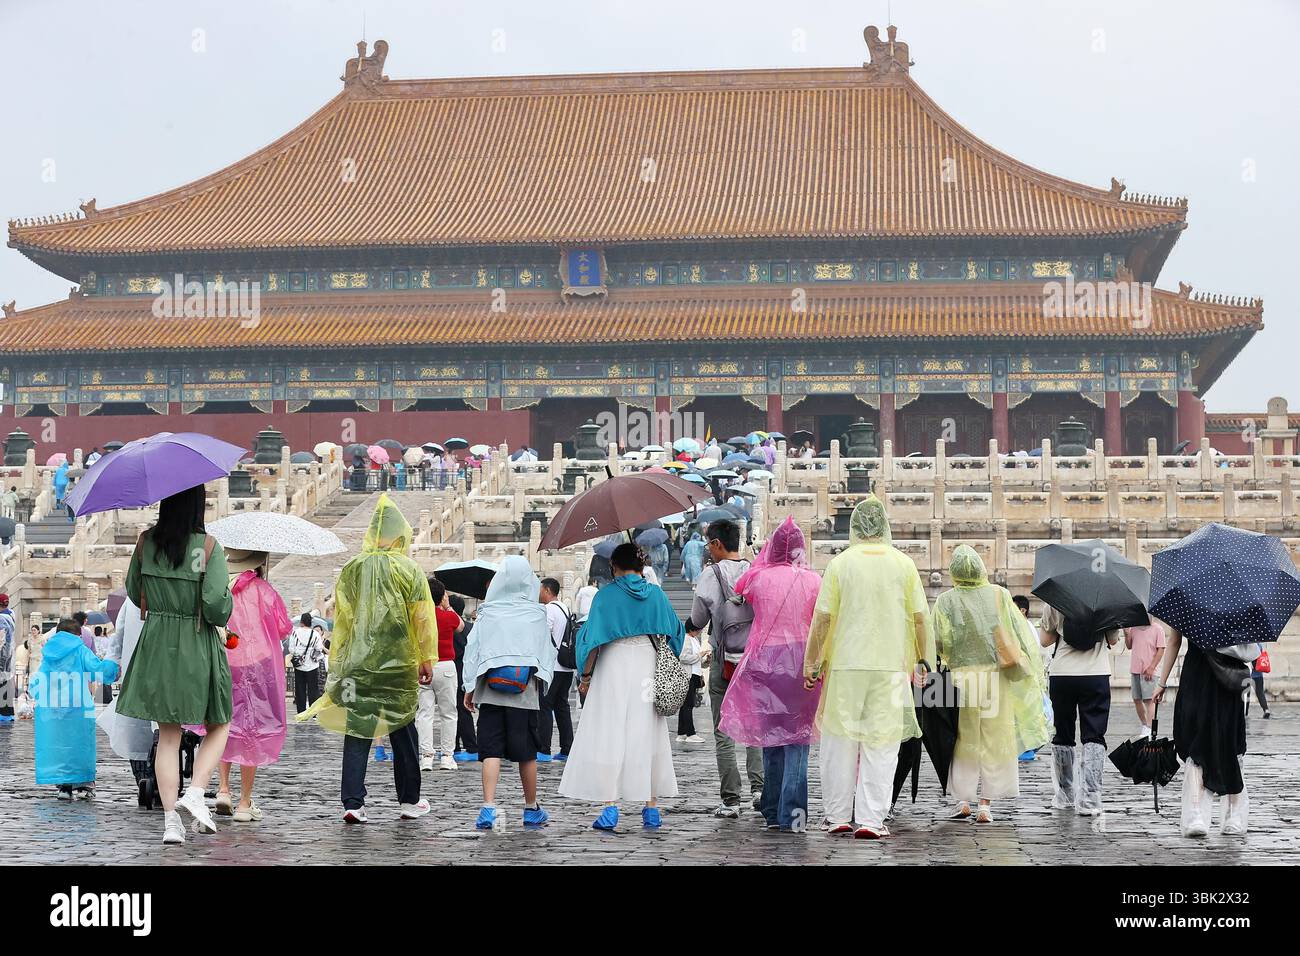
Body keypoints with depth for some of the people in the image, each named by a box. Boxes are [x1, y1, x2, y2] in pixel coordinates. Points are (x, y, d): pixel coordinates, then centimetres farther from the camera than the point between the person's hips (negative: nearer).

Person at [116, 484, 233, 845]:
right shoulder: (208, 546, -14)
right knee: (218, 726, 15)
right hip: (198, 650, -3)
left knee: (168, 735, 9)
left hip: (156, 645, 4)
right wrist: (219, 616, 2)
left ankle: (170, 819, 3)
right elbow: (217, 607, -19)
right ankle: (195, 792, -6)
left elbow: (134, 593, 11)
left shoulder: (146, 542, -1)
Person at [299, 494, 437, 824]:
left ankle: (353, 802, -6)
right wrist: (427, 659, 3)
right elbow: (423, 617, -4)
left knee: (357, 728, 2)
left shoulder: (352, 569, 4)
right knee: (403, 729, 10)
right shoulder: (409, 569, -3)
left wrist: (338, 660, 14)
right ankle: (409, 801, 17)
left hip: (357, 662, 2)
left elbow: (339, 615, 7)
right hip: (399, 662, -1)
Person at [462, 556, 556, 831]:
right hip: (525, 692, 0)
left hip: (490, 689, 0)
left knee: (491, 751, -1)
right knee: (527, 753, 9)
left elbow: (473, 649, 3)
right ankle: (531, 809, 21)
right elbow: (546, 652, 6)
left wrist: (469, 688, 9)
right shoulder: (536, 614, 1)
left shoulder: (487, 613, 1)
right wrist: (541, 683, 16)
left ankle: (489, 808, -14)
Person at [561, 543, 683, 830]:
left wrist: (585, 676, 0)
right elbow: (675, 633, 12)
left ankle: (610, 808, -8)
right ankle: (651, 809, 8)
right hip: (648, 672, 3)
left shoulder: (606, 596, -3)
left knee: (609, 737, 0)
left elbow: (593, 639, -6)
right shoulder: (657, 595, 5)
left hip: (613, 669, -3)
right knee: (648, 737, 7)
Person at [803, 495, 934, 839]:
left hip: (845, 665, 0)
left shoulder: (840, 563, -2)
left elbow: (822, 619, -3)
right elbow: (920, 618, 3)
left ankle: (838, 816, 15)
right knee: (881, 743, 3)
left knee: (841, 740, 10)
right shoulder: (904, 564, 1)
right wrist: (924, 660, 14)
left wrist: (811, 662, 6)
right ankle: (870, 819, -1)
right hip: (891, 665, 0)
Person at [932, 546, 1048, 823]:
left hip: (961, 676, 0)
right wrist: (1031, 668, 7)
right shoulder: (999, 595, -1)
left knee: (965, 739, 12)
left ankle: (963, 800, 8)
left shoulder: (946, 601, -4)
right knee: (994, 739, 6)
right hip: (997, 676, 0)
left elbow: (940, 643, -9)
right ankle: (986, 804, 3)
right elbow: (1021, 633, -1)